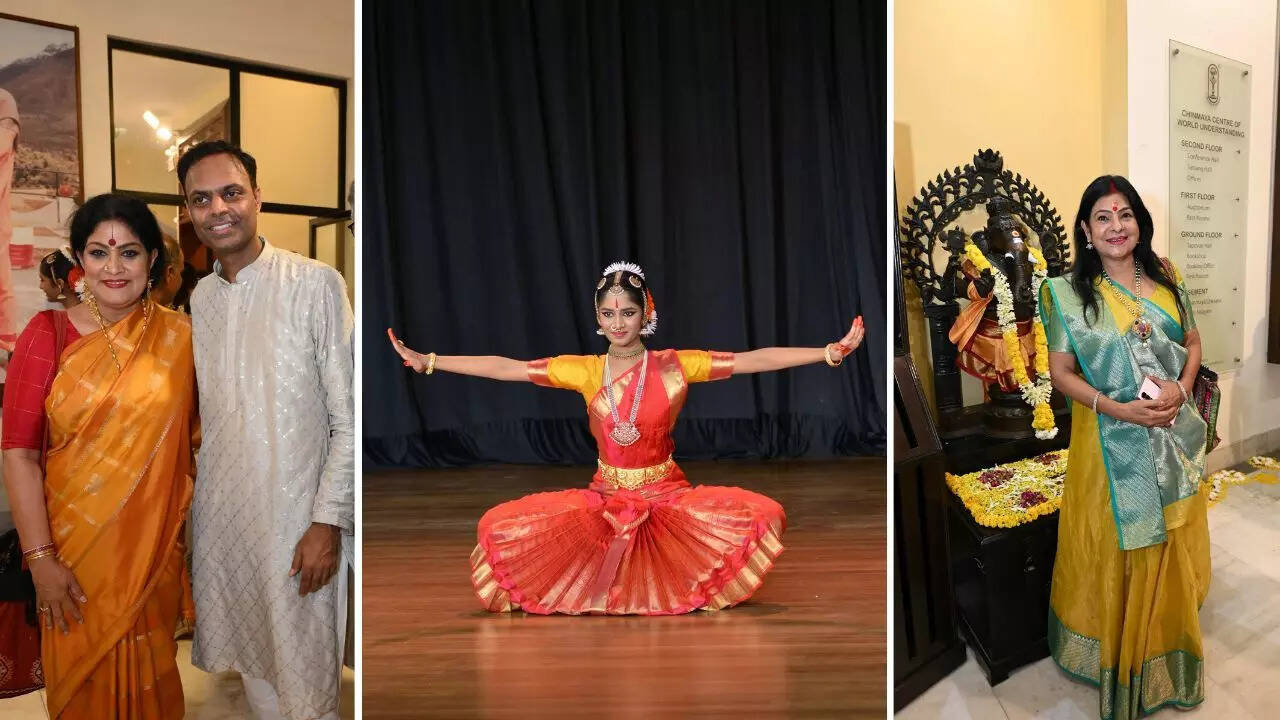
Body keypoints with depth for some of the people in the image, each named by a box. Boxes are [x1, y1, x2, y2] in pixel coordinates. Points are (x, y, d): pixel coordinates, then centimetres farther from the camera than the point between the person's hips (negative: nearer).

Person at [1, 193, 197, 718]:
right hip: (73, 547, -1)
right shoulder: (47, 334, -8)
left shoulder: (180, 336, -3)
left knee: (149, 676, 17)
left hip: (155, 546, 1)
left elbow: (199, 438, 3)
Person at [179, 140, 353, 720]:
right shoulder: (199, 297, 7)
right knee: (246, 660, 18)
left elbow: (349, 417, -13)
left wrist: (329, 521, -15)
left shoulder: (316, 285, -13)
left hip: (296, 516, -6)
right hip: (219, 513, 6)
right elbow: (202, 411, 15)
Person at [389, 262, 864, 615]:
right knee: (499, 529, -16)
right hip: (604, 498, 1)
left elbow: (753, 360, -11)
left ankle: (698, 593, 4)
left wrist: (831, 351, -18)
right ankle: (580, 592, 10)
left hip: (666, 495, -1)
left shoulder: (675, 366, -5)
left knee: (762, 516, -24)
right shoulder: (584, 371, 0)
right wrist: (427, 362, -4)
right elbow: (505, 368, -1)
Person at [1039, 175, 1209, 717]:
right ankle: (1116, 653, 26)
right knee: (1116, 551, 7)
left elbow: (1192, 340, 9)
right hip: (1112, 444, -4)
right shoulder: (1070, 293, -9)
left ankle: (1169, 646, 38)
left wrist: (1181, 389, -9)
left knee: (1172, 547, 17)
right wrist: (1116, 407, -21)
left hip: (1174, 437, 4)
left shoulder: (1165, 276, 2)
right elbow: (1061, 371, -9)